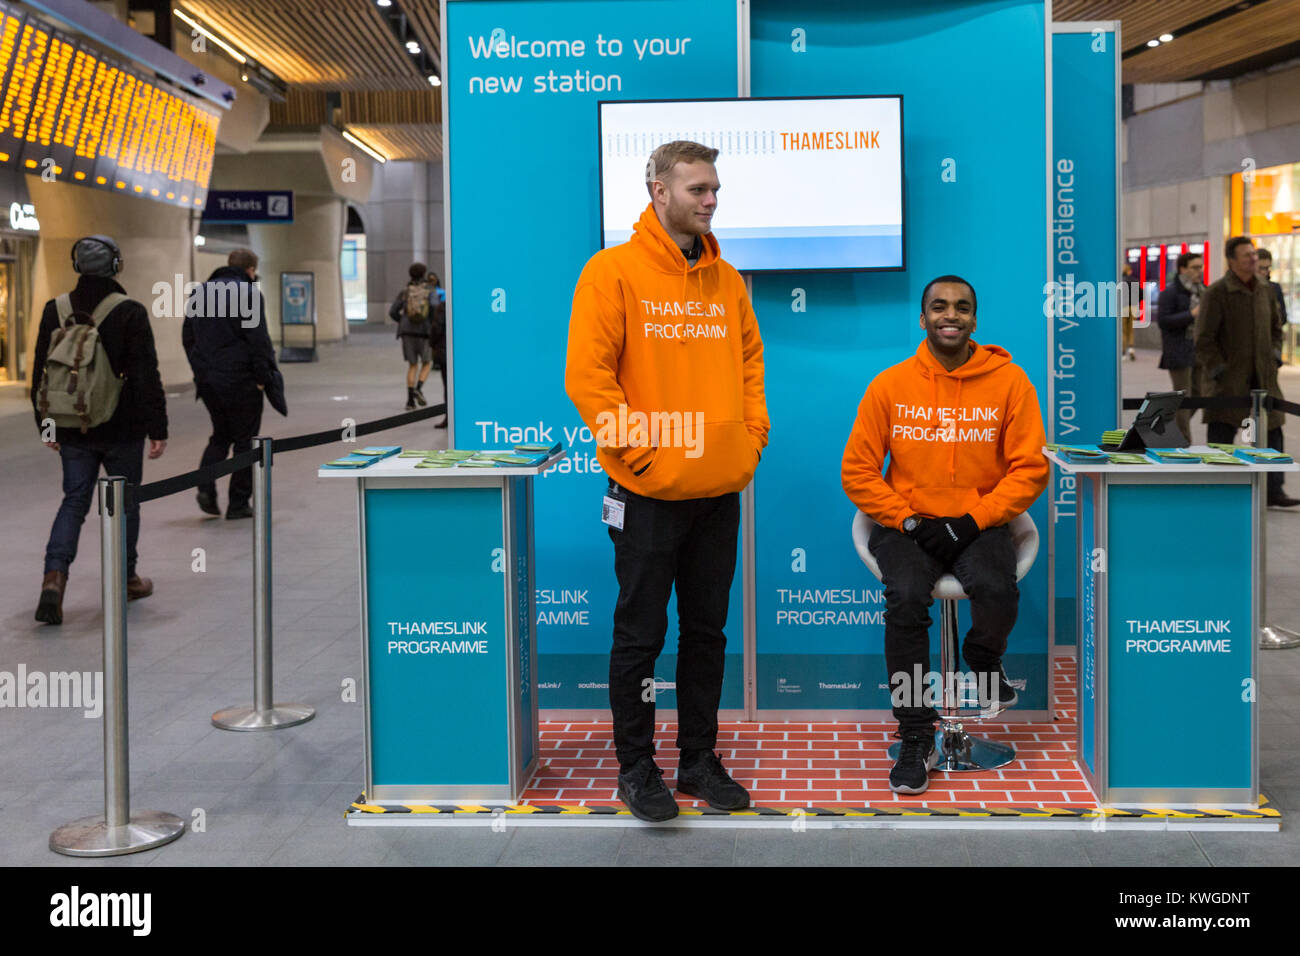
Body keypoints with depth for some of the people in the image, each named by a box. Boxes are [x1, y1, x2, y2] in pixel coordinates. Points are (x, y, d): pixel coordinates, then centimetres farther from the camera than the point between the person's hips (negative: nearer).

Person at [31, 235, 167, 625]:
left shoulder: (55, 310, 1)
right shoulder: (130, 313, -12)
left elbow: (41, 373, 7)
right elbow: (146, 376, -12)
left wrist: (46, 424, 16)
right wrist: (157, 427, -6)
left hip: (73, 429, 3)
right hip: (122, 429, -3)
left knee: (74, 501, 10)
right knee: (125, 502, 12)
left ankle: (54, 576, -9)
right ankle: (126, 579, 22)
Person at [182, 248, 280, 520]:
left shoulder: (200, 292, 12)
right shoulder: (249, 293, -10)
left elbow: (188, 336, 15)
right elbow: (258, 339, -15)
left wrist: (200, 369, 19)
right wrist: (263, 376, -9)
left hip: (207, 378, 6)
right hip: (240, 379, -6)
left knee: (220, 435, 20)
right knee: (245, 440, 5)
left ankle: (206, 486, 0)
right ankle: (238, 503, 6)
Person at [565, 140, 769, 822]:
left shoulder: (725, 280, 11)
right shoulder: (613, 271, -7)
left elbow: (749, 358, 19)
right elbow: (587, 374, -12)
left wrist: (753, 433, 6)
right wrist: (637, 449, -15)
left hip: (720, 490, 6)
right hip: (650, 493, -6)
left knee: (707, 631, 13)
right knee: (641, 633, 3)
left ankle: (699, 759, 25)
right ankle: (635, 767, 16)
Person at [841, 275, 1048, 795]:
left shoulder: (1009, 381, 1)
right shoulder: (889, 385, 1)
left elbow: (1029, 469, -1)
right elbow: (857, 470, 2)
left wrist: (975, 520, -12)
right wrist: (908, 520, -10)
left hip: (979, 524, 0)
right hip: (906, 525, 0)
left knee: (997, 592, -30)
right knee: (906, 599, -29)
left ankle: (984, 663, 10)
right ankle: (916, 739, -14)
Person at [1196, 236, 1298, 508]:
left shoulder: (1266, 290, 9)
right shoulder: (1216, 293, -10)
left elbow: (1276, 327, 24)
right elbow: (1204, 339, -11)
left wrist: (1274, 353, 9)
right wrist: (1217, 371, -16)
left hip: (1262, 375, 6)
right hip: (1228, 378, -6)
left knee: (1271, 431, 7)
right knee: (1221, 434, -3)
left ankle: (1273, 491, 15)